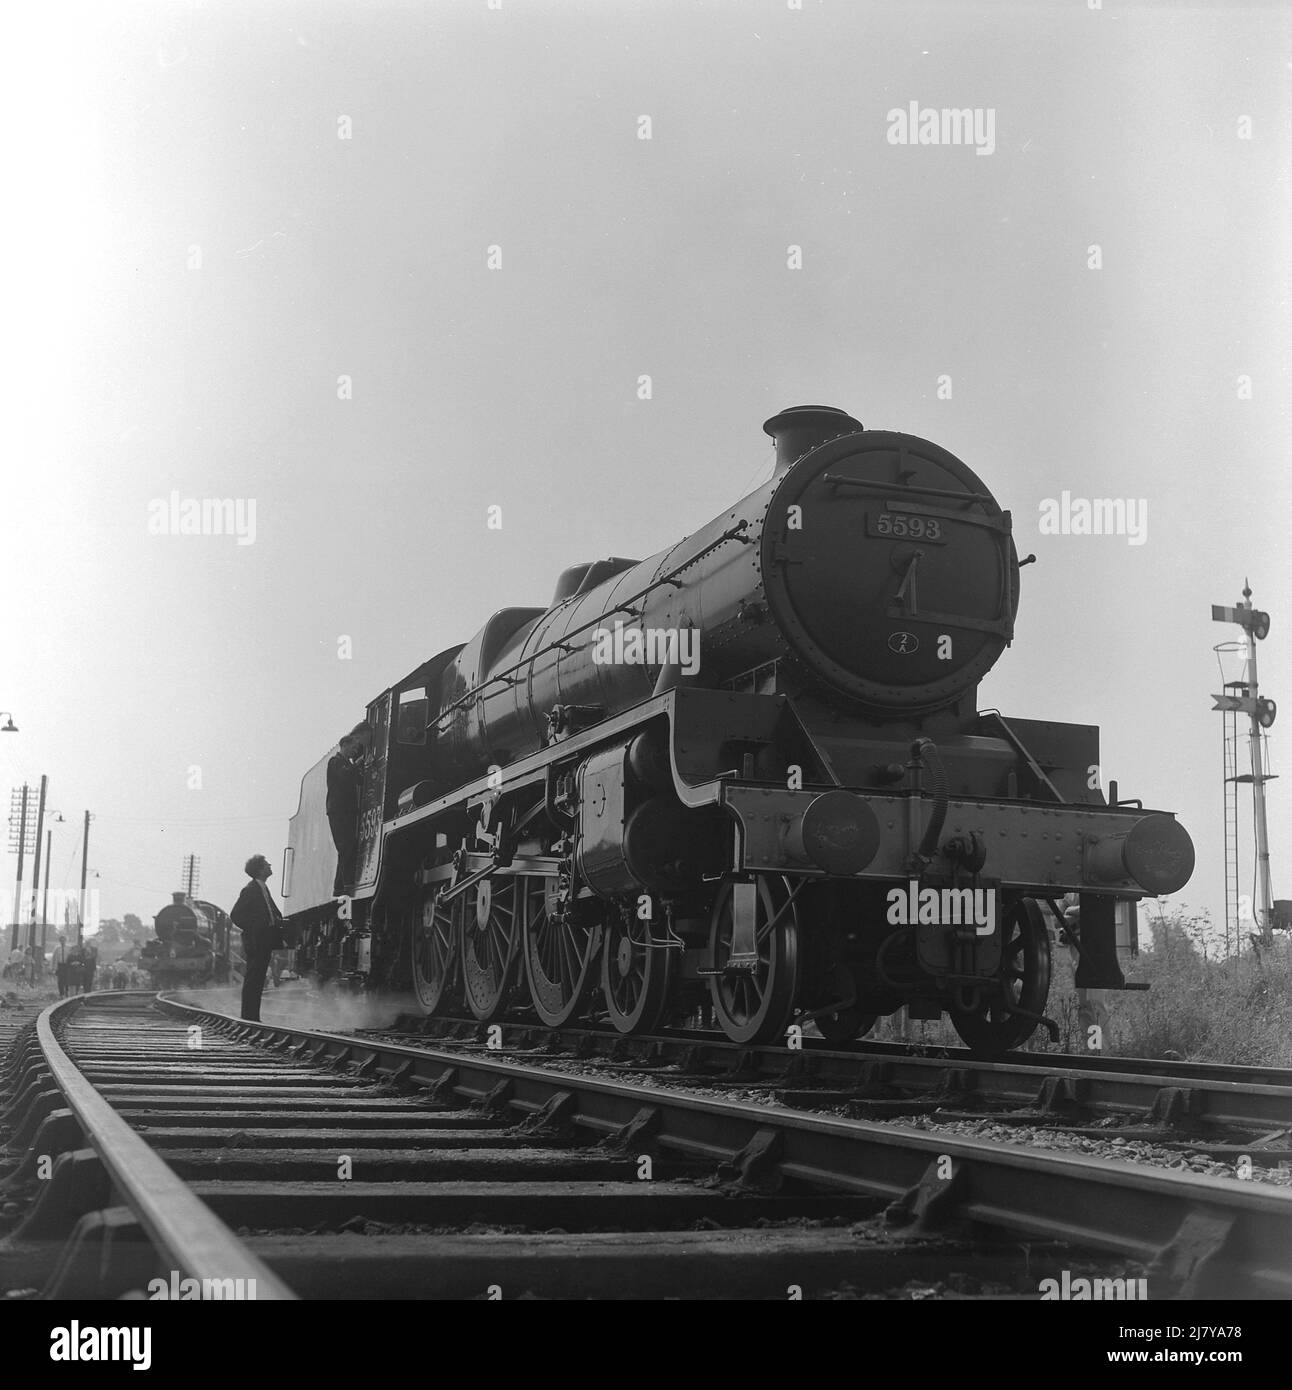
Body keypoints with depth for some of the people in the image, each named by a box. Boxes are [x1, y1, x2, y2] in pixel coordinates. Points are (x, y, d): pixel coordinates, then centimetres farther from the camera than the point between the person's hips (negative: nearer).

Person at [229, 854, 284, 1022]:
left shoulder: (263, 888, 16)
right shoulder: (250, 890, -12)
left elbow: (273, 914, 20)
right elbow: (235, 915, -15)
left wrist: (279, 922, 1)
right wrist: (253, 930, -14)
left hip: (264, 943, 9)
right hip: (255, 943, -9)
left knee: (257, 981, 11)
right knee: (252, 981, -6)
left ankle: (253, 1018, 15)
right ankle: (248, 1017, -3)